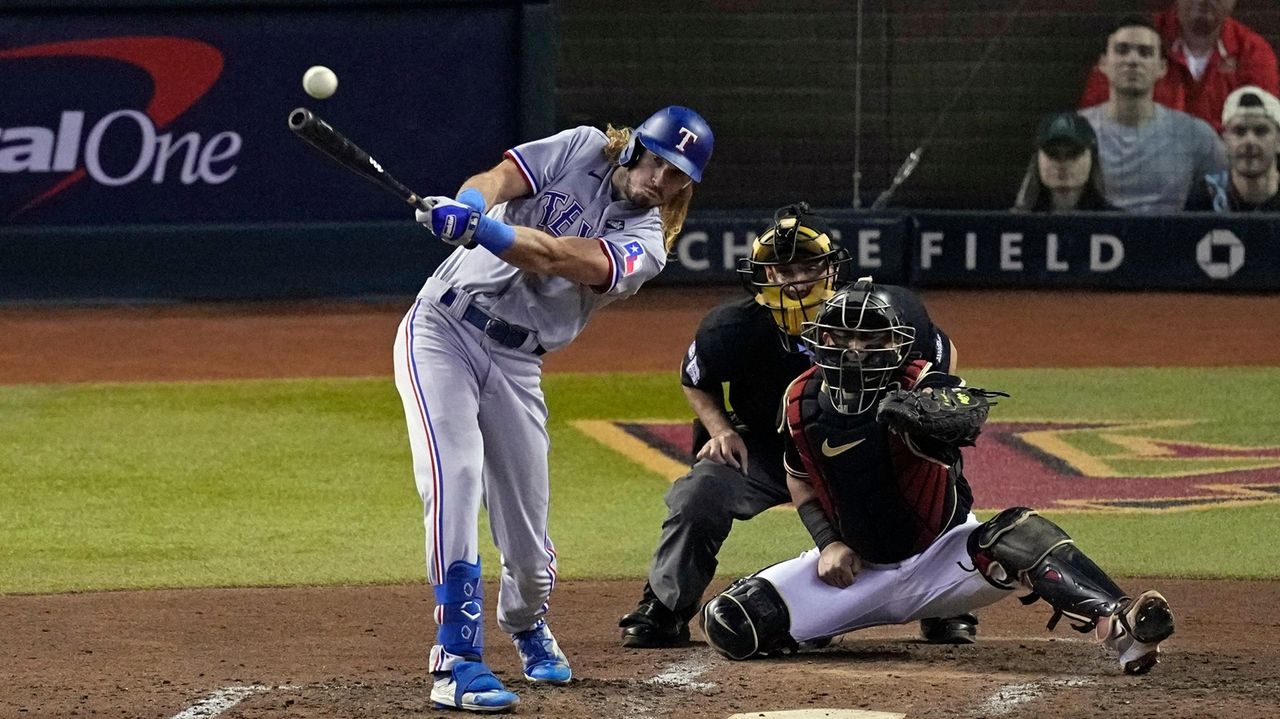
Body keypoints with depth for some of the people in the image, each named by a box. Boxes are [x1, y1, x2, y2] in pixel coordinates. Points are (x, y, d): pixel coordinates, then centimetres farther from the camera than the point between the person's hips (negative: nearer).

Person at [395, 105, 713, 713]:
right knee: (456, 474, -23)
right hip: (443, 328, -2)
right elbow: (498, 181, -17)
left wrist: (481, 231, -42)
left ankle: (526, 626, 41)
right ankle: (457, 659, -24)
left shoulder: (645, 246, -5)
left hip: (514, 366, 2)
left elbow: (553, 256, -24)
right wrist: (468, 206, -42)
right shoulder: (582, 150, -2)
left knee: (527, 524, 5)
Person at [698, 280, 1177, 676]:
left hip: (939, 557, -3)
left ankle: (1117, 624, -48)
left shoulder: (919, 387, -19)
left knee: (1018, 535, -35)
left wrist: (926, 413, -66)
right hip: (857, 566, 4)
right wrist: (828, 544, -2)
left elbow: (970, 410, -44)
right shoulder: (803, 401, -6)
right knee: (729, 624, -13)